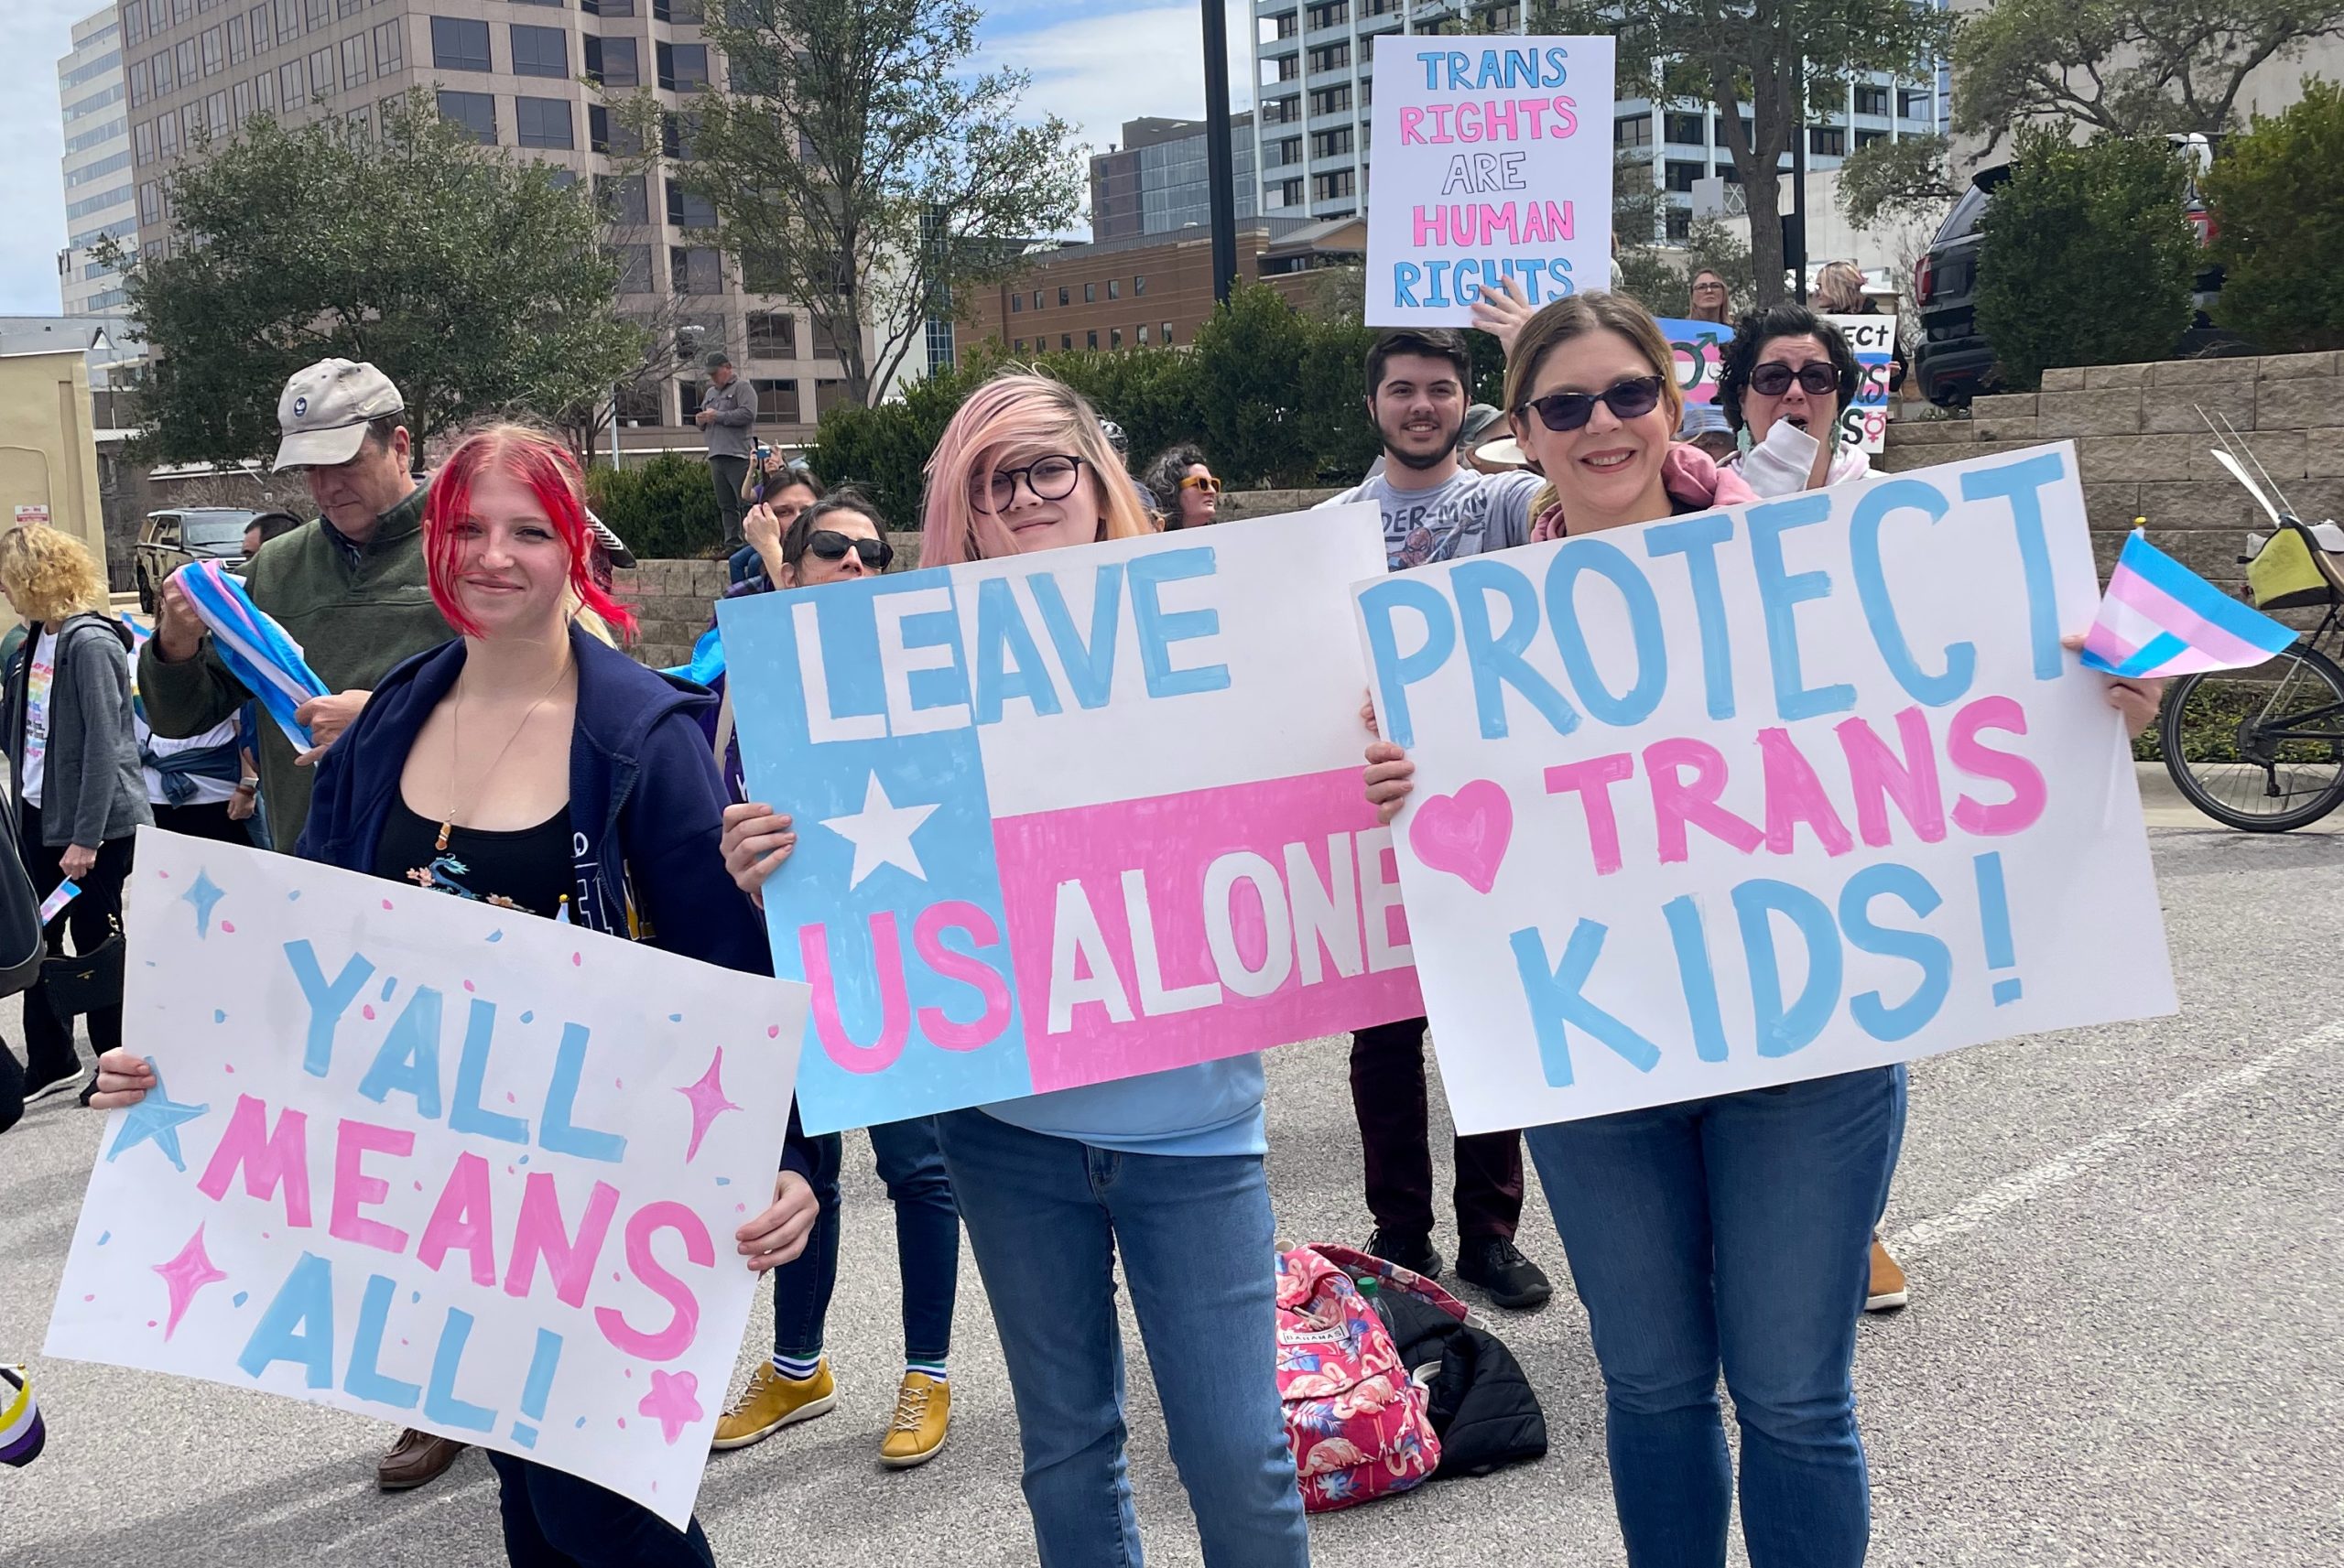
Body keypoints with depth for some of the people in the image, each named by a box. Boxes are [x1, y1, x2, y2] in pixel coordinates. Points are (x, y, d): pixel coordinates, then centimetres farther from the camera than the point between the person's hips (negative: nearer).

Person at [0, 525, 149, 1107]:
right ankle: (50, 1064, 25)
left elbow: (105, 747, -20)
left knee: (96, 944, 3)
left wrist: (85, 838, -20)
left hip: (96, 823, -8)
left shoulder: (90, 643, -17)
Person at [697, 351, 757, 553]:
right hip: (716, 457, 8)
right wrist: (701, 421, 6)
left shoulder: (742, 387, -1)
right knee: (726, 506, 7)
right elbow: (704, 422, 30)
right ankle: (732, 544, 10)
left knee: (747, 503, -11)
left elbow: (748, 414, -15)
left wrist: (718, 416, -13)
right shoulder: (710, 393, 24)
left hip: (738, 455, -8)